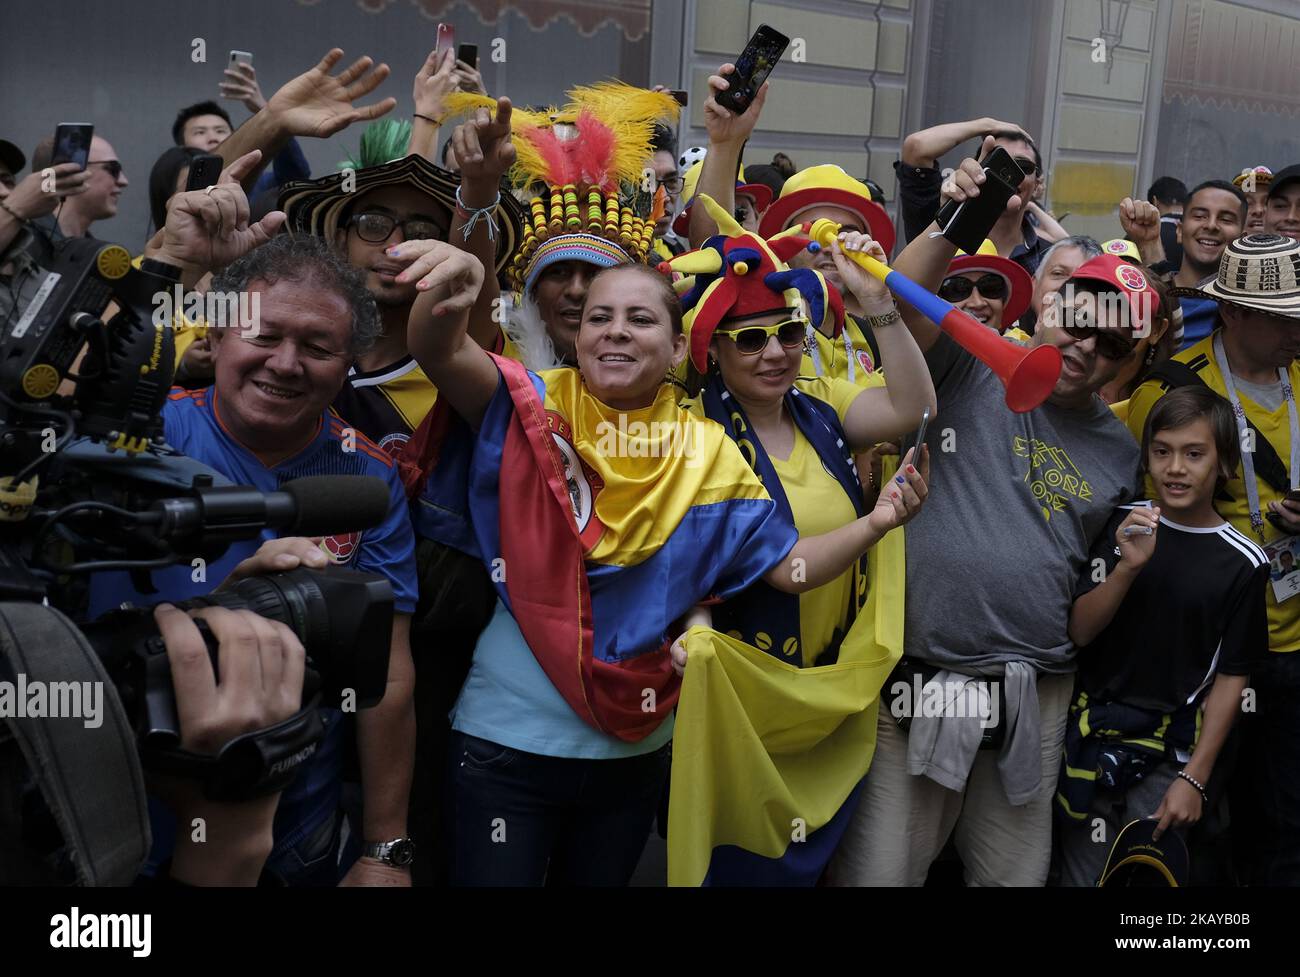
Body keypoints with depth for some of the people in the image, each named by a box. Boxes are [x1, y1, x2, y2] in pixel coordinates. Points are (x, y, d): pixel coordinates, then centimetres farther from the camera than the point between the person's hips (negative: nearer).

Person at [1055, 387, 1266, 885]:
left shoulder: (1243, 562, -4)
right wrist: (1128, 567, -18)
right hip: (1092, 734, 2)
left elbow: (1230, 678, -2)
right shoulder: (1120, 525, 1)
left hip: (1170, 751, -1)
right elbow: (1079, 632, -3)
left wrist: (1195, 778, -6)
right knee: (1082, 874, 8)